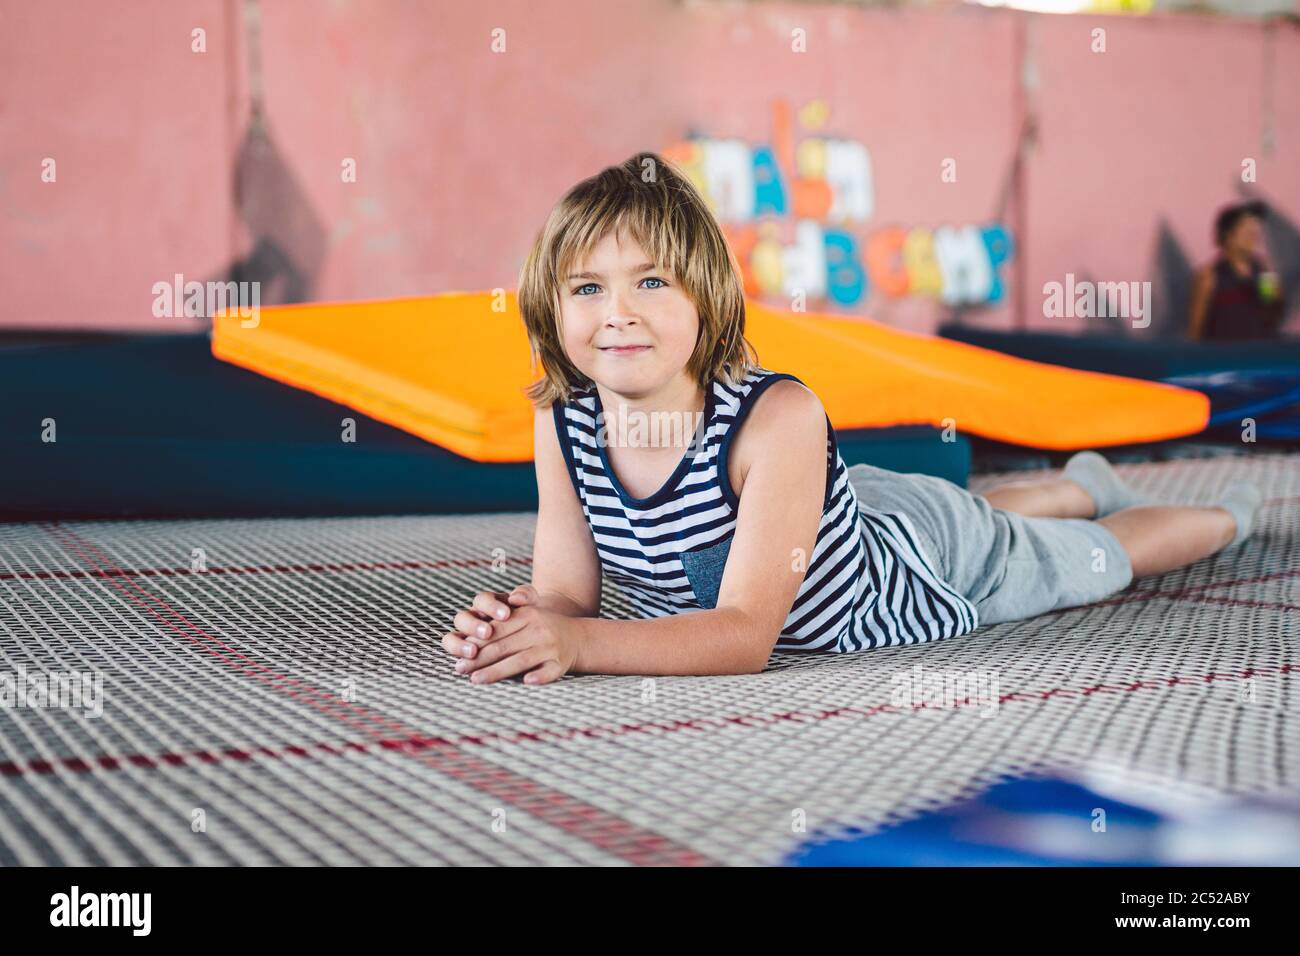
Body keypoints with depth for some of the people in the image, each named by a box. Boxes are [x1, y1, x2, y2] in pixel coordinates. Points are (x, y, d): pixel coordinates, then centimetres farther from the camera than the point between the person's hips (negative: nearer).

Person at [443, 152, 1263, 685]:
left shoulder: (777, 418, -43)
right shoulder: (561, 424, -27)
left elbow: (749, 632, -44)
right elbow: (566, 593, -21)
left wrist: (579, 645, -56)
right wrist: (514, 623, -45)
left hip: (930, 560, -5)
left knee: (1106, 556, 24)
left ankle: (1228, 516, 56)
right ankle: (1083, 484, 68)